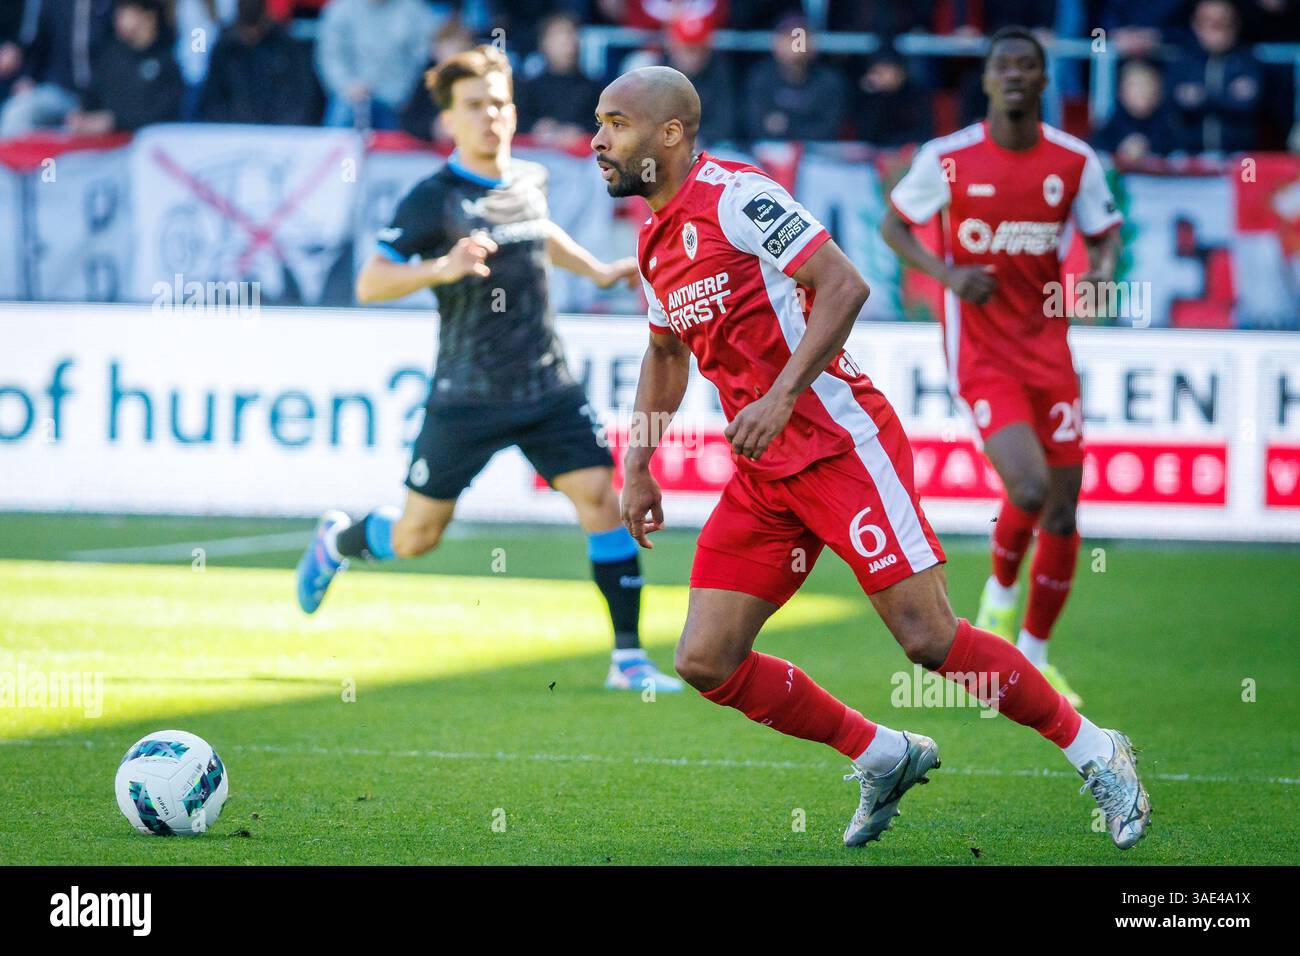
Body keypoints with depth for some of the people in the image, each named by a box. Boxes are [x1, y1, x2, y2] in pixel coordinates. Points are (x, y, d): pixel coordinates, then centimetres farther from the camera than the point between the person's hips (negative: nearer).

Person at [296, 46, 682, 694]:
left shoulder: (530, 180, 7)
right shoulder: (433, 201, -12)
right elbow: (369, 283, -20)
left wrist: (595, 270, 24)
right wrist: (441, 268, -34)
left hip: (549, 389, 4)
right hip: (466, 396, -4)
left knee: (599, 496, -13)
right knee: (415, 537, 6)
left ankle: (629, 658, -7)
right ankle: (336, 543, 41)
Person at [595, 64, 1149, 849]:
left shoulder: (735, 197, -12)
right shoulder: (655, 239, 15)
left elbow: (845, 285, -18)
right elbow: (666, 352, 30)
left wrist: (782, 395, -25)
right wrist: (638, 466, 20)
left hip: (841, 444, -8)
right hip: (762, 475, 8)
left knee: (928, 637, -12)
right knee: (706, 662, -1)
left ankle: (1095, 753, 5)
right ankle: (884, 759, 14)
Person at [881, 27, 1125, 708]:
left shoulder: (1076, 161, 0)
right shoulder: (948, 159, -6)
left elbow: (1104, 237, 11)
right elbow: (892, 224, 5)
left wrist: (1101, 272, -13)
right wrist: (945, 273, -12)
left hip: (1048, 350, 4)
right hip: (980, 352, -4)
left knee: (1063, 512, 3)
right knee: (1029, 488, -22)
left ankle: (1035, 657, 19)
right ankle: (1000, 590, 11)